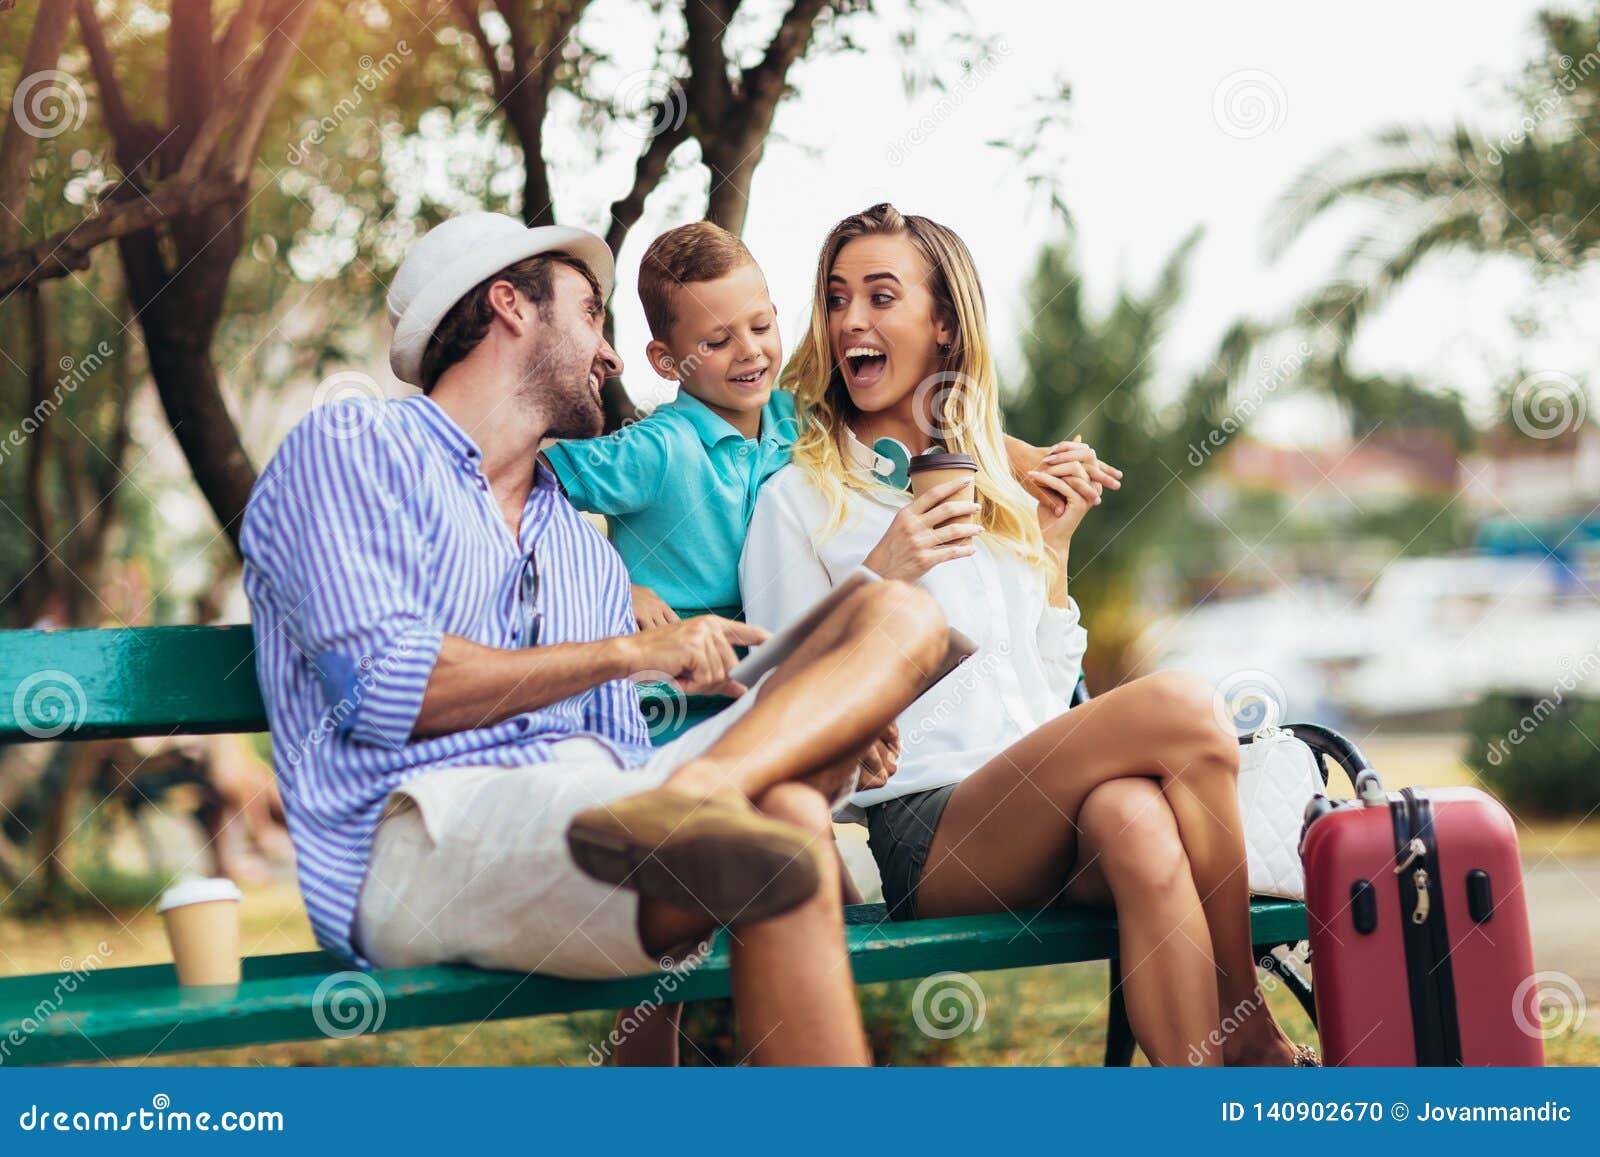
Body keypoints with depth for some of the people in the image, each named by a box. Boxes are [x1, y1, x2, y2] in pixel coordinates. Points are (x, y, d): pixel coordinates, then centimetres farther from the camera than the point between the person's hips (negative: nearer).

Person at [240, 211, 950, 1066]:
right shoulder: (351, 446, 10)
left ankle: (685, 802, -30)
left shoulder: (590, 558, 32)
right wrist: (631, 652, -2)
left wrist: (834, 738, 6)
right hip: (422, 836, -8)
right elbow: (376, 686, -6)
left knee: (899, 616, -9)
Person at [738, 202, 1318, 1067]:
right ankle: (1246, 1035, -15)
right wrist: (875, 584, -10)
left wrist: (1052, 548, 13)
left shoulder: (1001, 482, 23)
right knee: (1179, 707, -27)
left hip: (1041, 815, 4)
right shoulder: (799, 500, 8)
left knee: (1132, 816, -35)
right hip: (927, 831, -4)